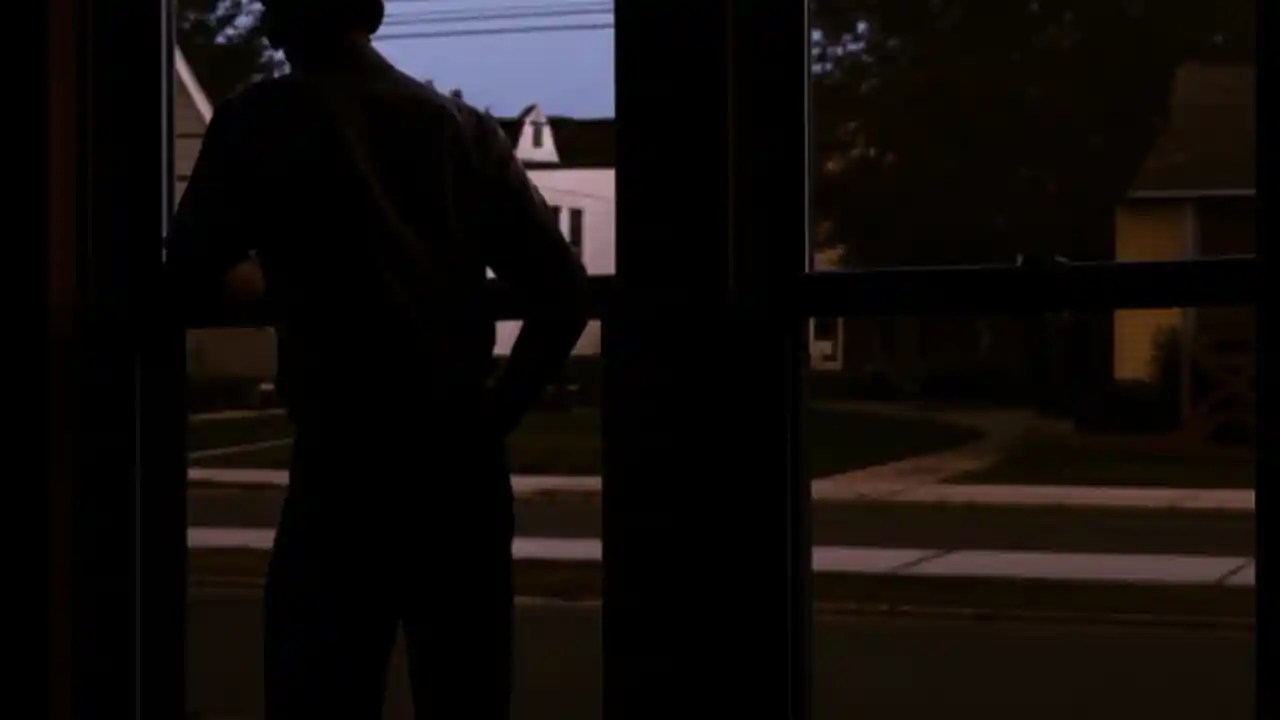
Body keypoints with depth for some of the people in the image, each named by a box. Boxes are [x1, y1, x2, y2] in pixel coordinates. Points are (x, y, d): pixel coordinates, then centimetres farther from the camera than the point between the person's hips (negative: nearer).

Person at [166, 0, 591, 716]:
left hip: (345, 466, -4)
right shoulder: (467, 128, 10)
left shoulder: (260, 122, 0)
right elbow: (563, 293, 7)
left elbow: (187, 283, 4)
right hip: (465, 466, 4)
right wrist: (495, 411, 13)